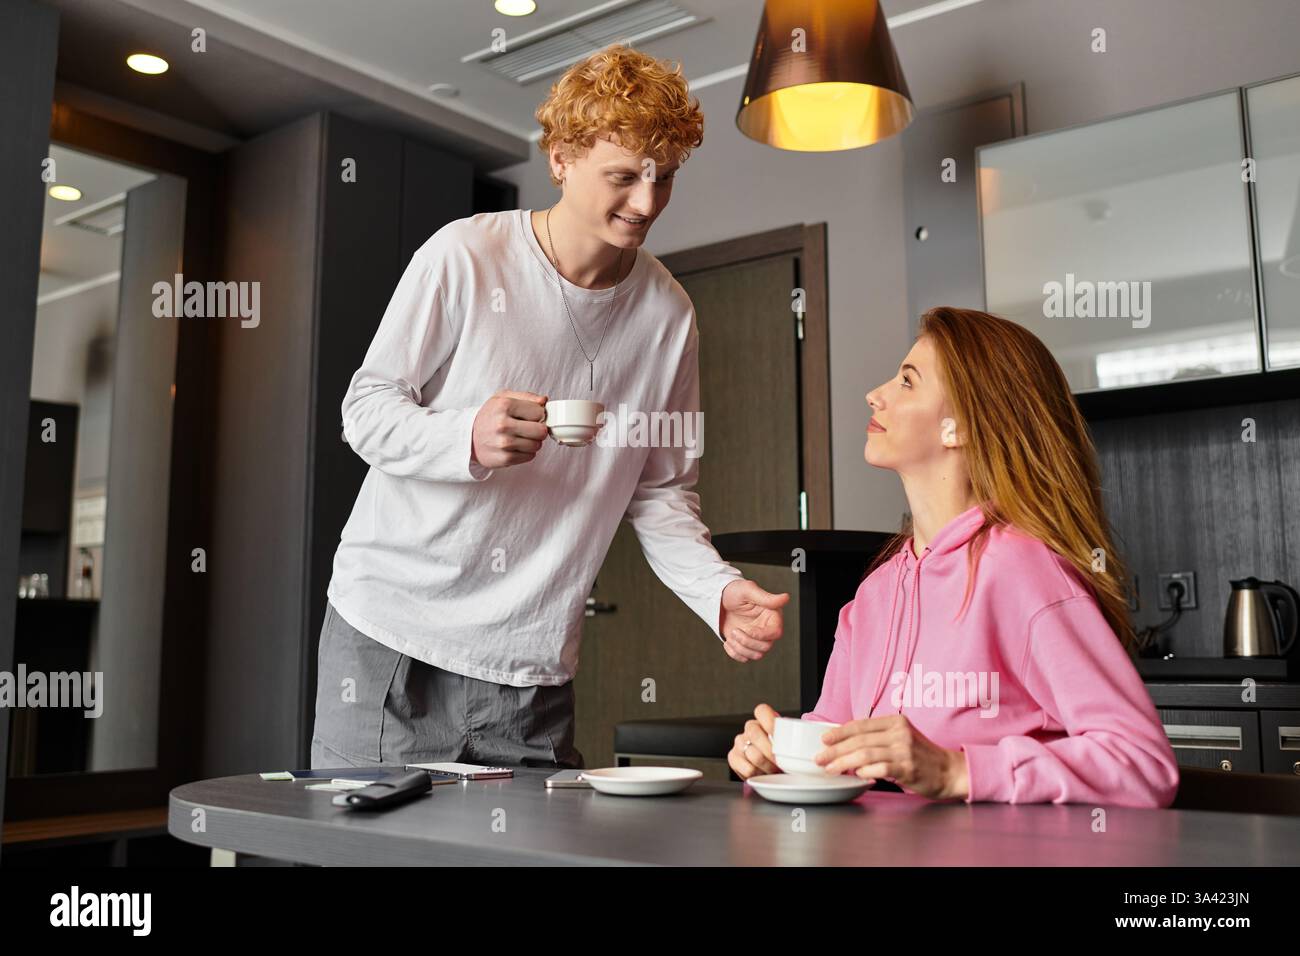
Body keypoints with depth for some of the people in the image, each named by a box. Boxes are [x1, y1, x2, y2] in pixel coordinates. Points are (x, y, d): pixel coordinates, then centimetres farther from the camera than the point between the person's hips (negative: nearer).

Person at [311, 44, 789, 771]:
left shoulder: (669, 315, 3)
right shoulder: (464, 257, -7)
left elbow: (662, 492, 6)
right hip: (391, 635, -2)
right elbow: (365, 411, -5)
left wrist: (719, 590, -11)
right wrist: (469, 438, -25)